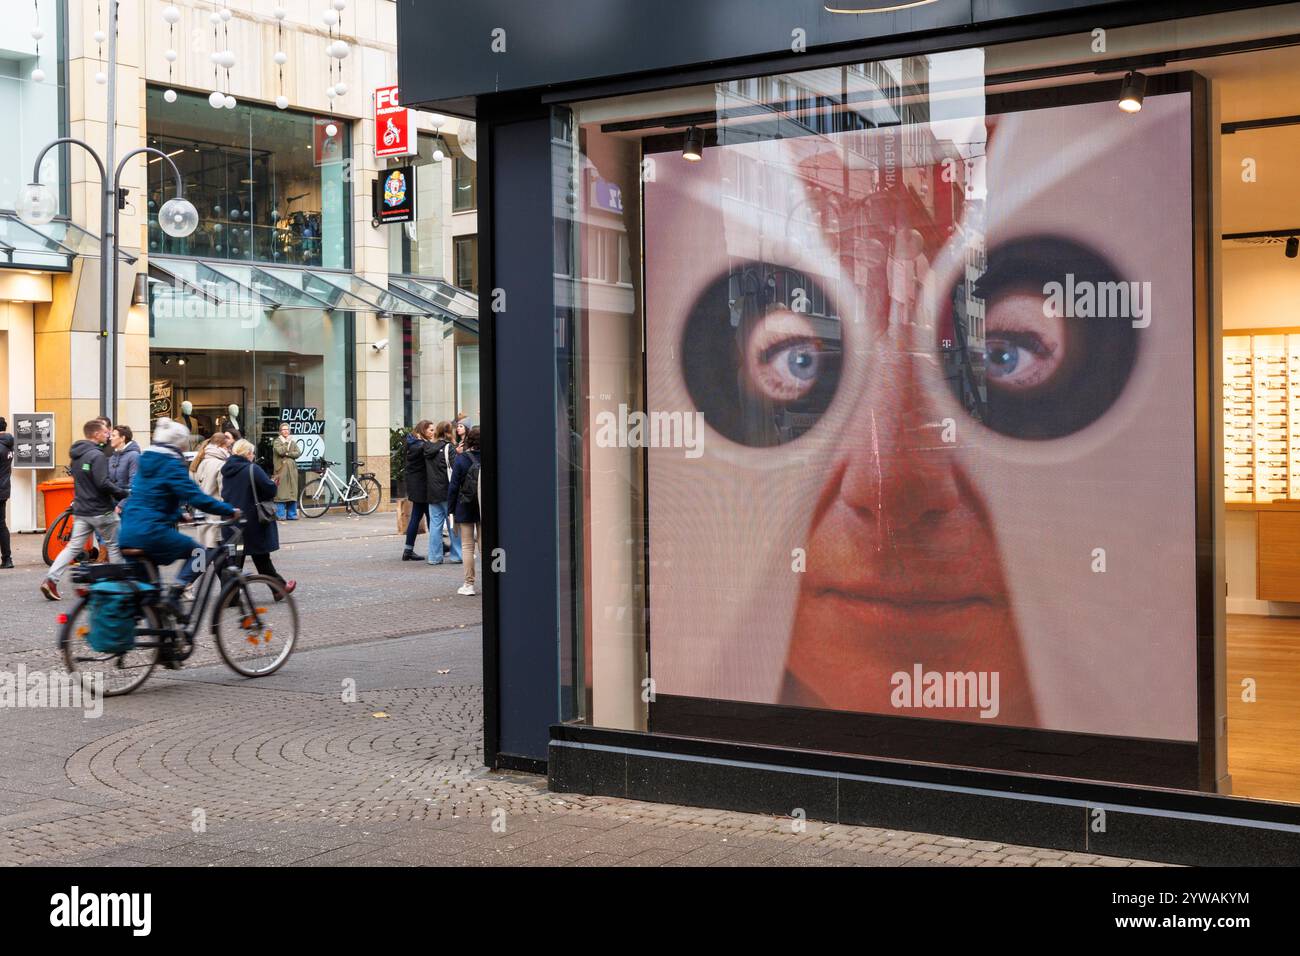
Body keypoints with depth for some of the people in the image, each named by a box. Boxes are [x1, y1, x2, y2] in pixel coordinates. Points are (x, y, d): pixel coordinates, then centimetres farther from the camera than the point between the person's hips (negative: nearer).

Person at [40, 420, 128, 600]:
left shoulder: (77, 455, 12)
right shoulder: (97, 455, -16)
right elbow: (103, 484, -24)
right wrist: (123, 494, -11)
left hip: (81, 510, 7)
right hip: (100, 510, -7)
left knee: (73, 546, 5)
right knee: (114, 546, 8)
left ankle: (51, 579, -7)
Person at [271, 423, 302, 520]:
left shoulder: (293, 442, 17)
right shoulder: (277, 442, 4)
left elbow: (298, 453, 4)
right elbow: (280, 451, -13)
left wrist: (288, 454, -8)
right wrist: (288, 442, -7)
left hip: (292, 469, 4)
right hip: (281, 469, -4)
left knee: (293, 492, 4)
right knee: (281, 492, -7)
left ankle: (292, 514, 9)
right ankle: (281, 515, -3)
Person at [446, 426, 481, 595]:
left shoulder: (461, 459, -11)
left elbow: (454, 486, -8)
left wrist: (451, 508, 0)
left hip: (465, 508, -2)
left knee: (467, 546, 4)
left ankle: (469, 584, 3)